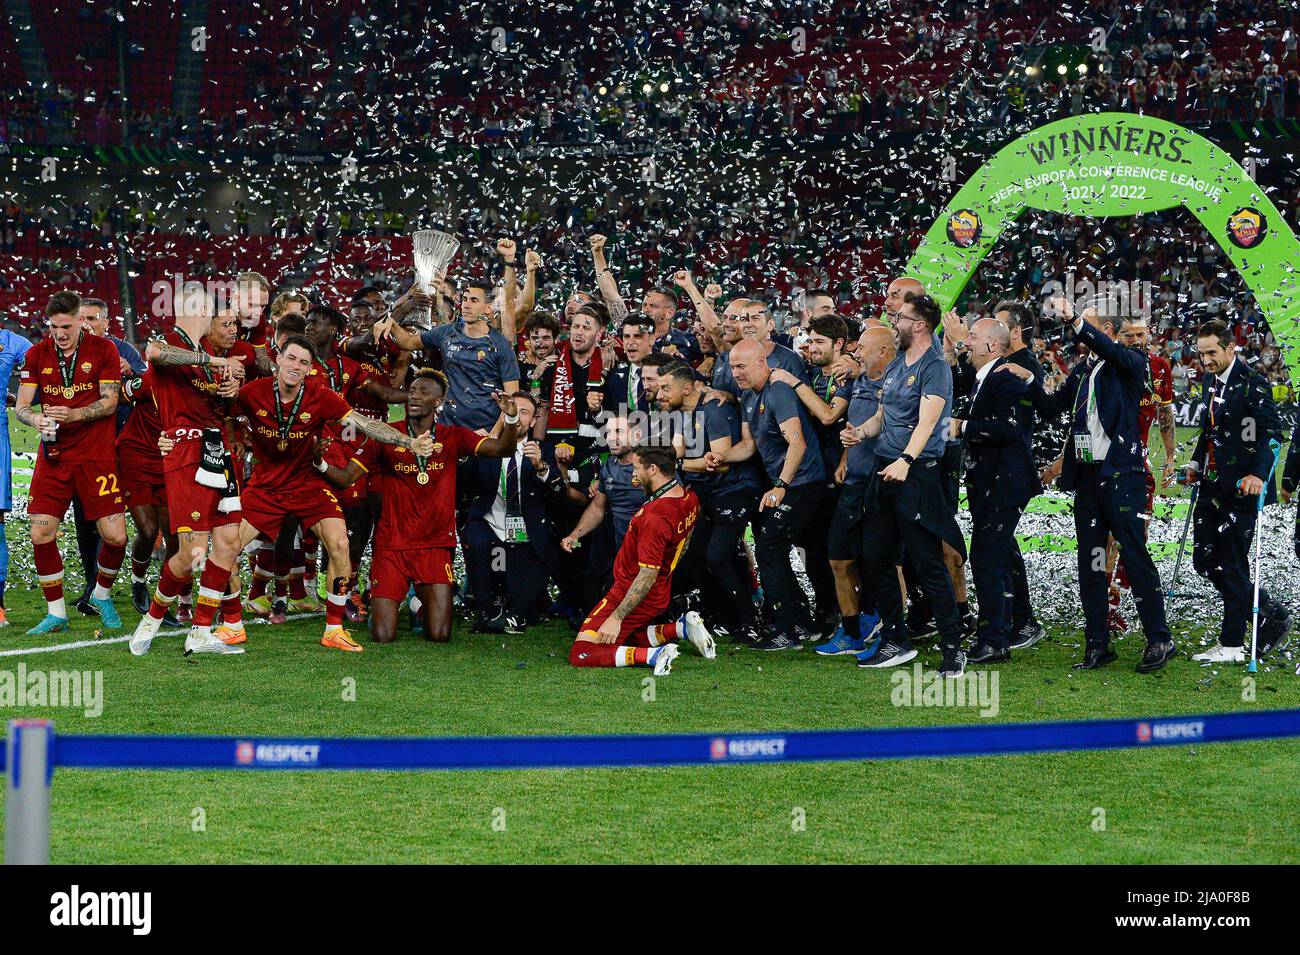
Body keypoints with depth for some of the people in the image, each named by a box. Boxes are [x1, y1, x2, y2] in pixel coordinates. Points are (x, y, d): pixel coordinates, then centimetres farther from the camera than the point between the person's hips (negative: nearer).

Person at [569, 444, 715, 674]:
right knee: (631, 639, 33)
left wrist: (617, 617, -23)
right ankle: (683, 627, 11)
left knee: (580, 654, -8)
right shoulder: (690, 498, -4)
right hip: (661, 596, 9)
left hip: (632, 595, -9)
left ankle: (653, 655, -20)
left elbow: (648, 576, -28)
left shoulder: (654, 517, -31)